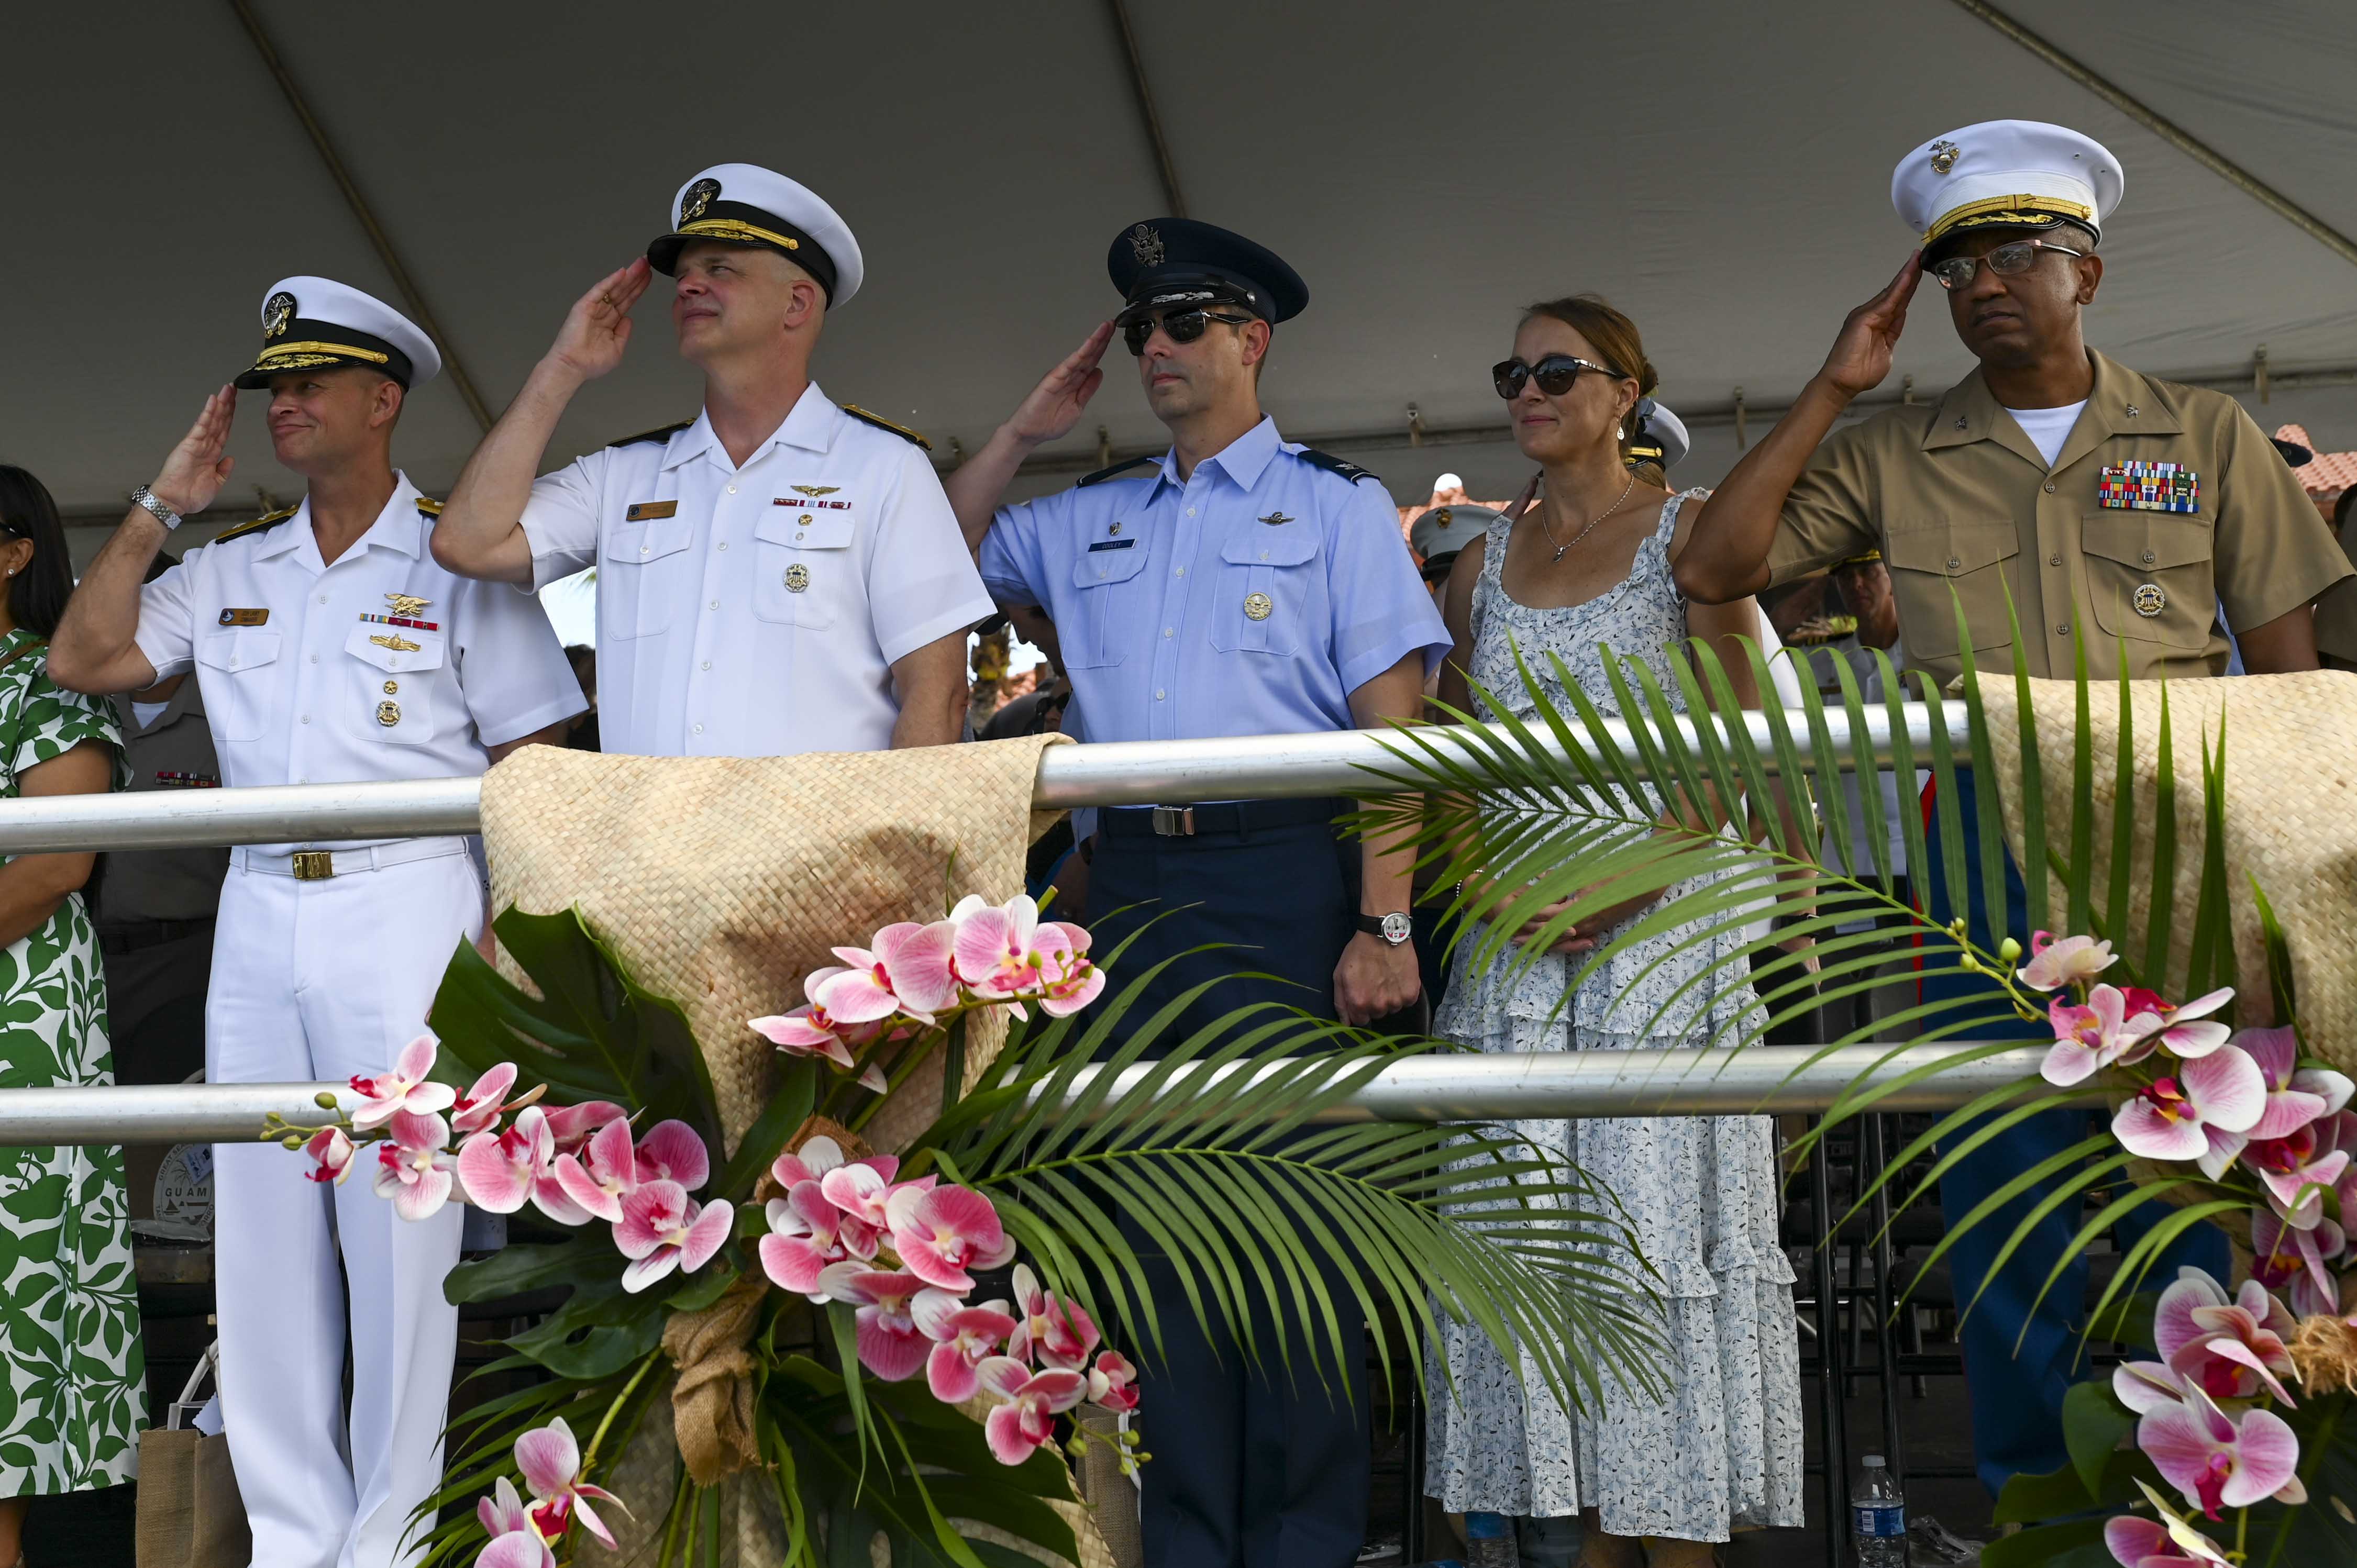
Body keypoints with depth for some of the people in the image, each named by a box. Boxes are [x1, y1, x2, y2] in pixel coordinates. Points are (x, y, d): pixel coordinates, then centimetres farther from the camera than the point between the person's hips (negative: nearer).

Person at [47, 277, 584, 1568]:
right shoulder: (232, 570, 15)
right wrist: (160, 506, 6)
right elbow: (83, 659, 8)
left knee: (399, 1228, -4)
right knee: (261, 1228, 6)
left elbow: (531, 769, -3)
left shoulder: (456, 561, 0)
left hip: (405, 903, -5)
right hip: (257, 915, 5)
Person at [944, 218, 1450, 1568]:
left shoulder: (1335, 503, 6)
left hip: (1282, 874, -4)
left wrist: (1383, 925, -12)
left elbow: (1394, 731, -2)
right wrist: (1024, 435, 17)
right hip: (1133, 884, 5)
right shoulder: (1094, 519, 19)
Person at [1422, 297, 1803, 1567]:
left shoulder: (1688, 534, 2)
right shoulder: (1482, 564, 16)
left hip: (1657, 919, -4)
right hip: (1514, 930, 5)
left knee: (1658, 1213, -6)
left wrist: (1630, 884, -17)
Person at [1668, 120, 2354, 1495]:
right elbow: (1714, 569, -1)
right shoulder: (1890, 457, 9)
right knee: (2009, 1172, 5)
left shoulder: (2204, 435, 8)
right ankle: (2034, 1487, 18)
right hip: (1990, 842, 1)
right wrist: (1833, 391, -2)